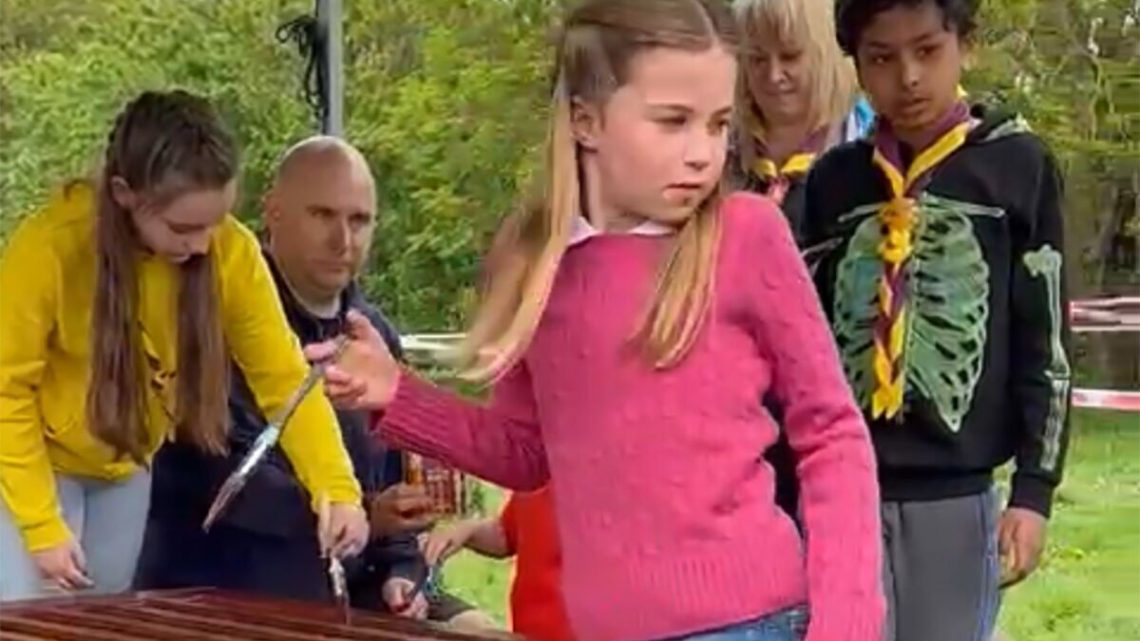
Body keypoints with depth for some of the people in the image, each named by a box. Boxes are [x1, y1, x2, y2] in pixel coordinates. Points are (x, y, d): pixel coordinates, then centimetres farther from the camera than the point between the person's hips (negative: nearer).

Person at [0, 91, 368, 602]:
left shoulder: (231, 252, -22)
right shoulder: (49, 246, -30)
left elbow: (285, 380, -18)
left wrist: (337, 491, -31)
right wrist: (41, 525, -20)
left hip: (127, 470, 4)